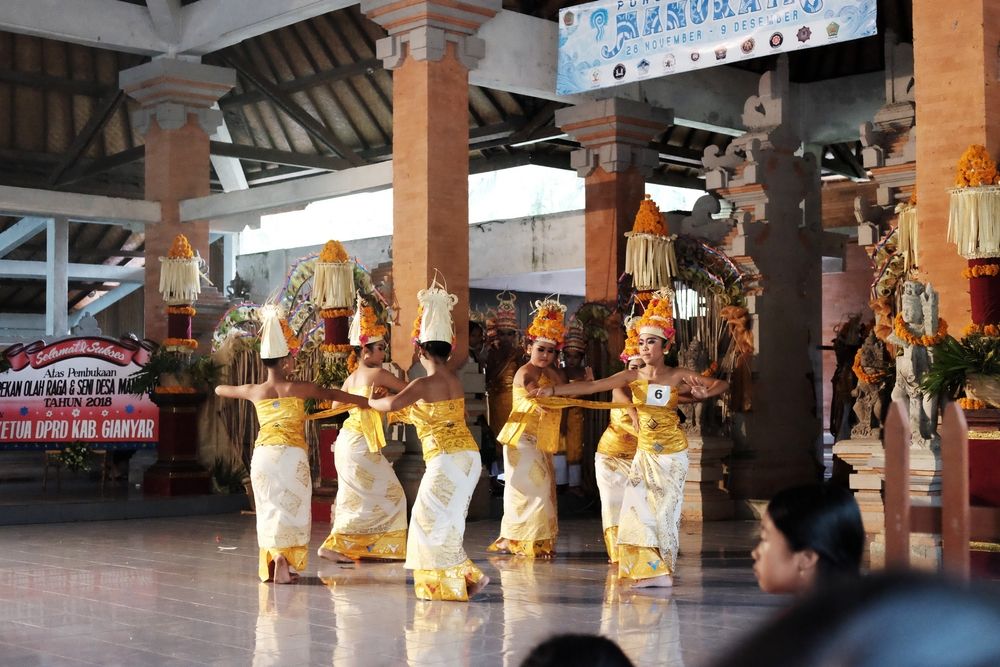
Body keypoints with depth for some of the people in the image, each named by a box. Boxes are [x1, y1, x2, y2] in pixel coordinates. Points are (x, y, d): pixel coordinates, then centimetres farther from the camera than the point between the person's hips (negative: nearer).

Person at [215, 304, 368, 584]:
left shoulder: (254, 391, 4)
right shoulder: (297, 388, -6)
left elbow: (219, 389, 21)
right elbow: (333, 395, -3)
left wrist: (246, 391, 40)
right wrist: (371, 402, 1)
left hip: (262, 454, 3)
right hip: (291, 454, -3)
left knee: (270, 508, 12)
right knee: (290, 508, 2)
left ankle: (272, 565, 10)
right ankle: (283, 564, -11)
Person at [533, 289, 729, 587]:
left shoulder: (679, 376, -6)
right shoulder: (632, 376, -3)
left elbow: (722, 383, 3)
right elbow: (591, 386, -11)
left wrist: (703, 394, -19)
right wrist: (553, 390, -21)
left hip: (672, 451, -2)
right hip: (645, 451, 2)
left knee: (665, 508, 0)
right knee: (640, 506, -7)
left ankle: (661, 569, 9)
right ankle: (653, 570, -2)